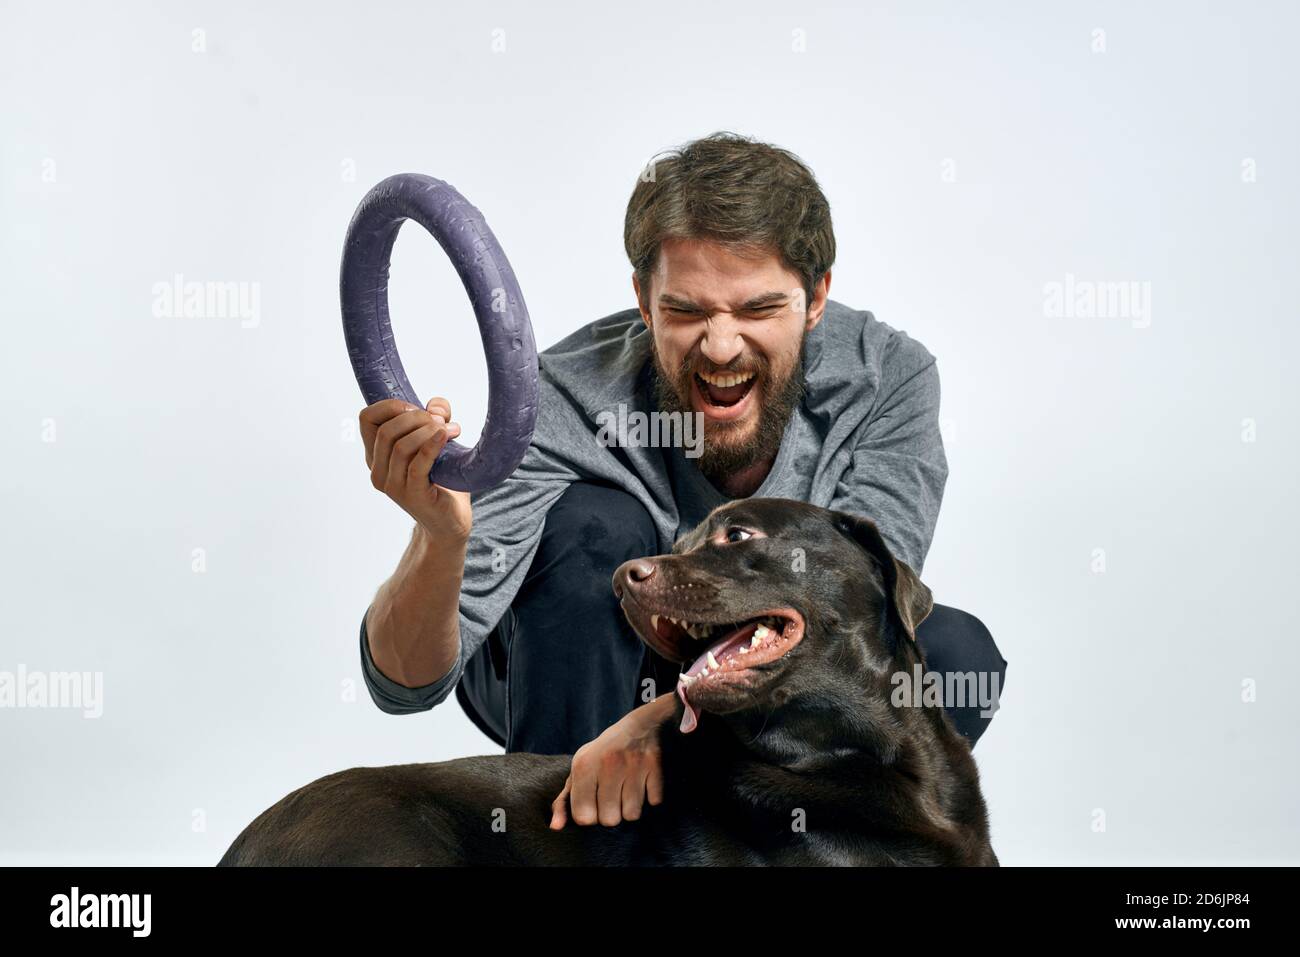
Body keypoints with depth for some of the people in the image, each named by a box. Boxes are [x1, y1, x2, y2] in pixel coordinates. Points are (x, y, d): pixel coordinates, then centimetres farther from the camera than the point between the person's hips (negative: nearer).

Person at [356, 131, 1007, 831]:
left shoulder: (886, 376, -22)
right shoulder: (568, 403, -29)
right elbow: (407, 683, -33)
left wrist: (670, 714, -50)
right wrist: (442, 540, -56)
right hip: (577, 687, -1)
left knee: (956, 652, -25)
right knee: (594, 528, -31)